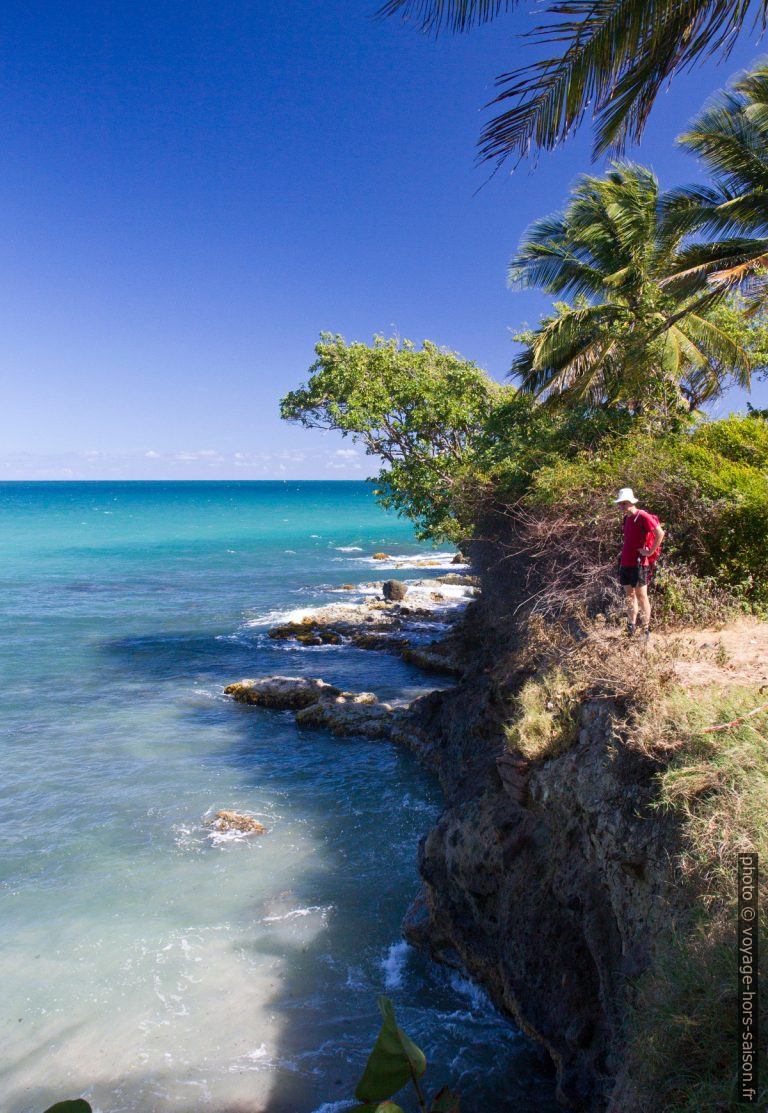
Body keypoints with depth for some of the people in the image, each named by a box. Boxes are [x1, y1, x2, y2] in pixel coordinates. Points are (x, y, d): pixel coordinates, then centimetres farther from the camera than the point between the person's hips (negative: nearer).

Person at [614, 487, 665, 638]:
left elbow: (660, 533, -18)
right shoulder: (627, 518, 14)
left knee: (641, 596, -4)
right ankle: (631, 629, 20)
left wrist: (650, 551, -15)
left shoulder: (642, 517, -12)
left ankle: (646, 630, 3)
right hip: (625, 562, 8)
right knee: (629, 595, 12)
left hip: (638, 563, -8)